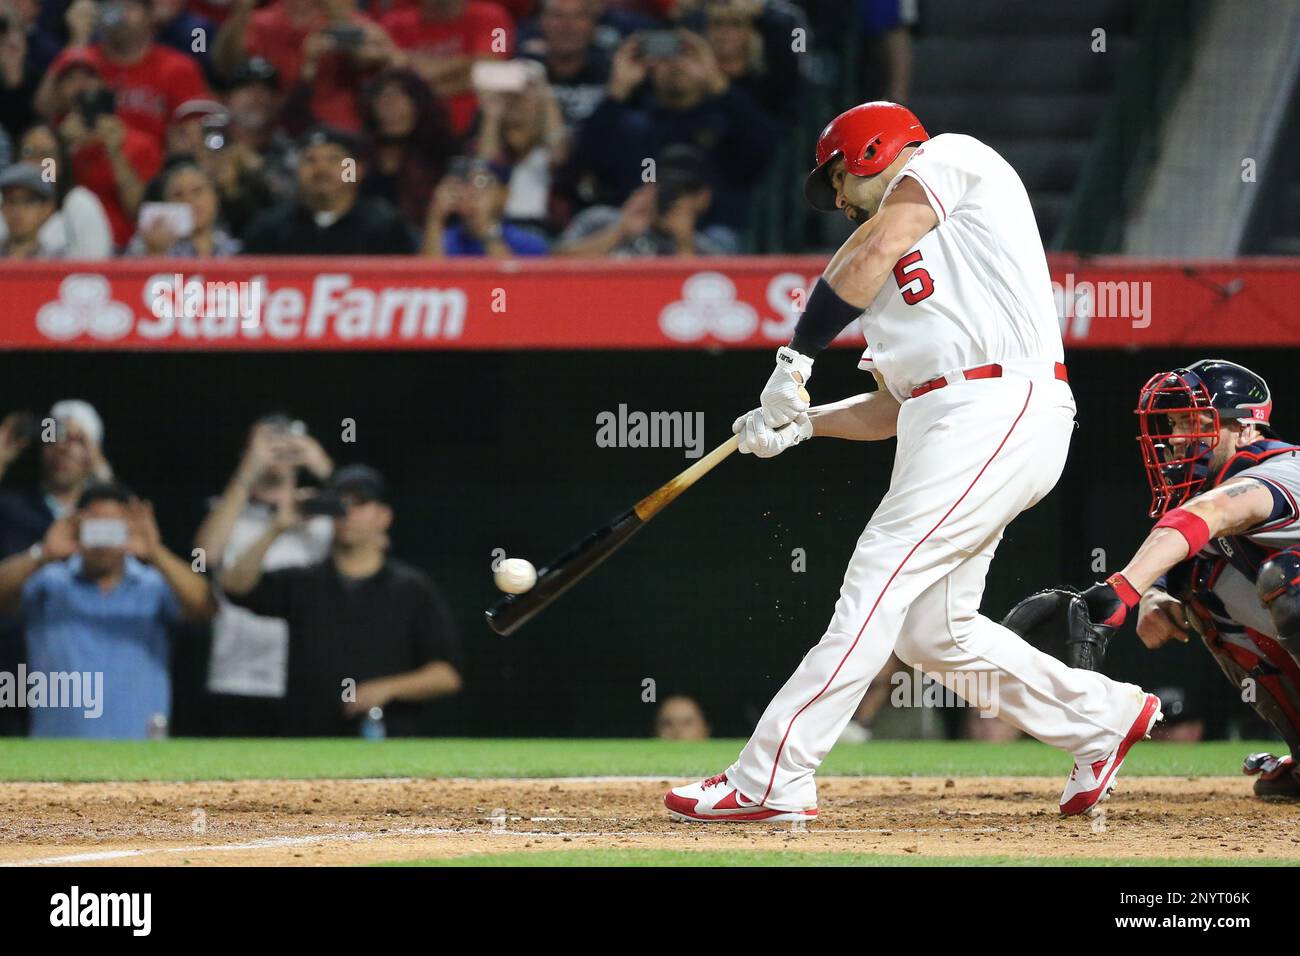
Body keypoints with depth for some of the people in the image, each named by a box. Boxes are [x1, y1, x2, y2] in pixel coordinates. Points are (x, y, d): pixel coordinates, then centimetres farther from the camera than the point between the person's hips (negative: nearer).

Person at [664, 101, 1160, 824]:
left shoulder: (953, 159, 6)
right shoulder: (896, 274, 30)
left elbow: (871, 255, -9)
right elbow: (895, 406, 23)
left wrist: (797, 357, -6)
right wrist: (799, 423, 10)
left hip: (998, 408, -10)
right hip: (948, 425, 10)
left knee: (879, 580, -13)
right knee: (933, 631, 9)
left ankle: (770, 780, -17)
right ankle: (1103, 719, 23)